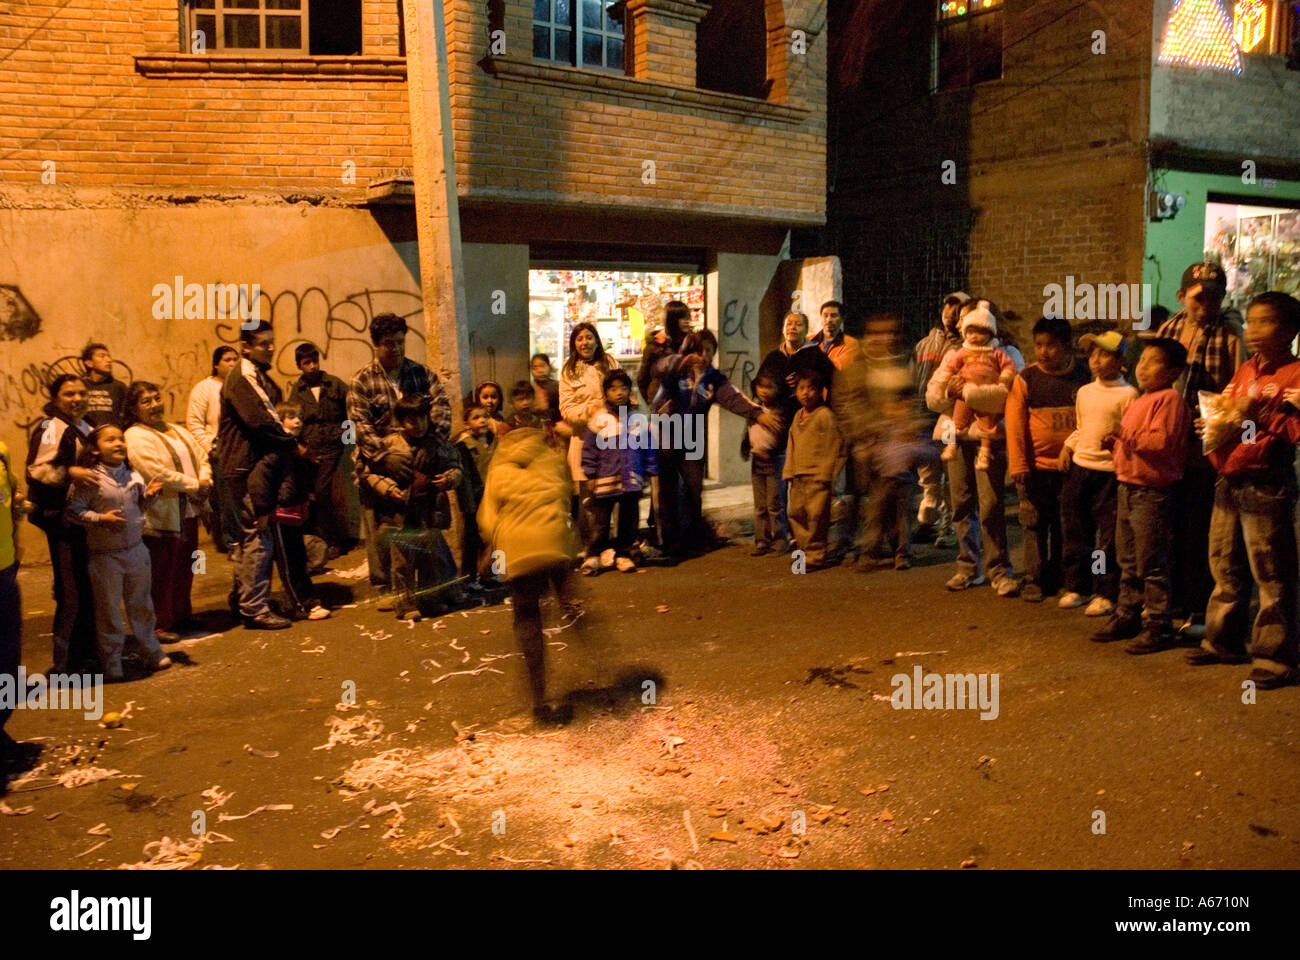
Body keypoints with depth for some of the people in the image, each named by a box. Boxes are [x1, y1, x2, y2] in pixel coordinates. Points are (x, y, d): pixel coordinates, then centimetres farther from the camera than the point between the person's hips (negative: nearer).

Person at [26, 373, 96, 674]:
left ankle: (85, 653, 26)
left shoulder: (85, 428, 17)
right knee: (70, 591, -8)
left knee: (88, 587, 14)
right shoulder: (50, 428, -9)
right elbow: (36, 470, -20)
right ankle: (63, 663, 1)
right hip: (63, 519, -8)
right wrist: (70, 472, -34)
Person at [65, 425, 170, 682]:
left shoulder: (132, 475, 5)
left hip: (136, 549, 5)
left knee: (141, 605, 16)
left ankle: (152, 653, 29)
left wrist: (148, 494, -3)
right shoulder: (88, 479, -12)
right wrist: (100, 518, -25)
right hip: (105, 554, -5)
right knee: (109, 611, 5)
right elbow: (74, 510, -13)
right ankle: (112, 665, 16)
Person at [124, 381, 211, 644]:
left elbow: (201, 455, 15)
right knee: (161, 572, -2)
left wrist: (205, 480, -6)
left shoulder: (178, 431, 16)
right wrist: (194, 485, -17)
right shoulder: (136, 437, -11)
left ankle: (181, 615, 31)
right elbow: (156, 472, -21)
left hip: (187, 511, 8)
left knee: (184, 568, 17)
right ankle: (158, 625, 9)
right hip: (159, 515, -8)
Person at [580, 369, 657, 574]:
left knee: (629, 521, 11)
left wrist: (649, 472, 8)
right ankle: (593, 555, 14)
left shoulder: (640, 420, 5)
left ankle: (624, 554, 22)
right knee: (599, 521, 4)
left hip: (632, 481, 2)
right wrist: (590, 475, -3)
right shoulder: (598, 420, -2)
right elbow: (589, 450, 1)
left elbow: (648, 448, 12)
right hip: (604, 481, -2)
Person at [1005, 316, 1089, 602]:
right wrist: (1018, 464, -10)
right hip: (1037, 465, -2)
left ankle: (1059, 578, 23)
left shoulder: (1083, 376, 5)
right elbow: (1014, 422, -5)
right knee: (1035, 525, 2)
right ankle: (1033, 580, 12)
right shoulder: (1026, 379, -2)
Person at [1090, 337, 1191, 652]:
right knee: (1128, 562, 16)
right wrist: (1116, 442, 12)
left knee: (1151, 564, -5)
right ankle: (1127, 617, 26)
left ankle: (1158, 627, 3)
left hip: (1152, 492, -10)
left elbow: (1162, 441, -23)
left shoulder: (1169, 399, -11)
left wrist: (1127, 435, -27)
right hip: (1128, 488, 10)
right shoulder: (1137, 401, 19)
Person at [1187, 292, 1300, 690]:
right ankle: (1223, 641, 29)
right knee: (1226, 567, 16)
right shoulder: (1244, 371, 14)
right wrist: (1213, 425, 8)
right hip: (1229, 481, 8)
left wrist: (1261, 415, -24)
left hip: (1267, 485, -8)